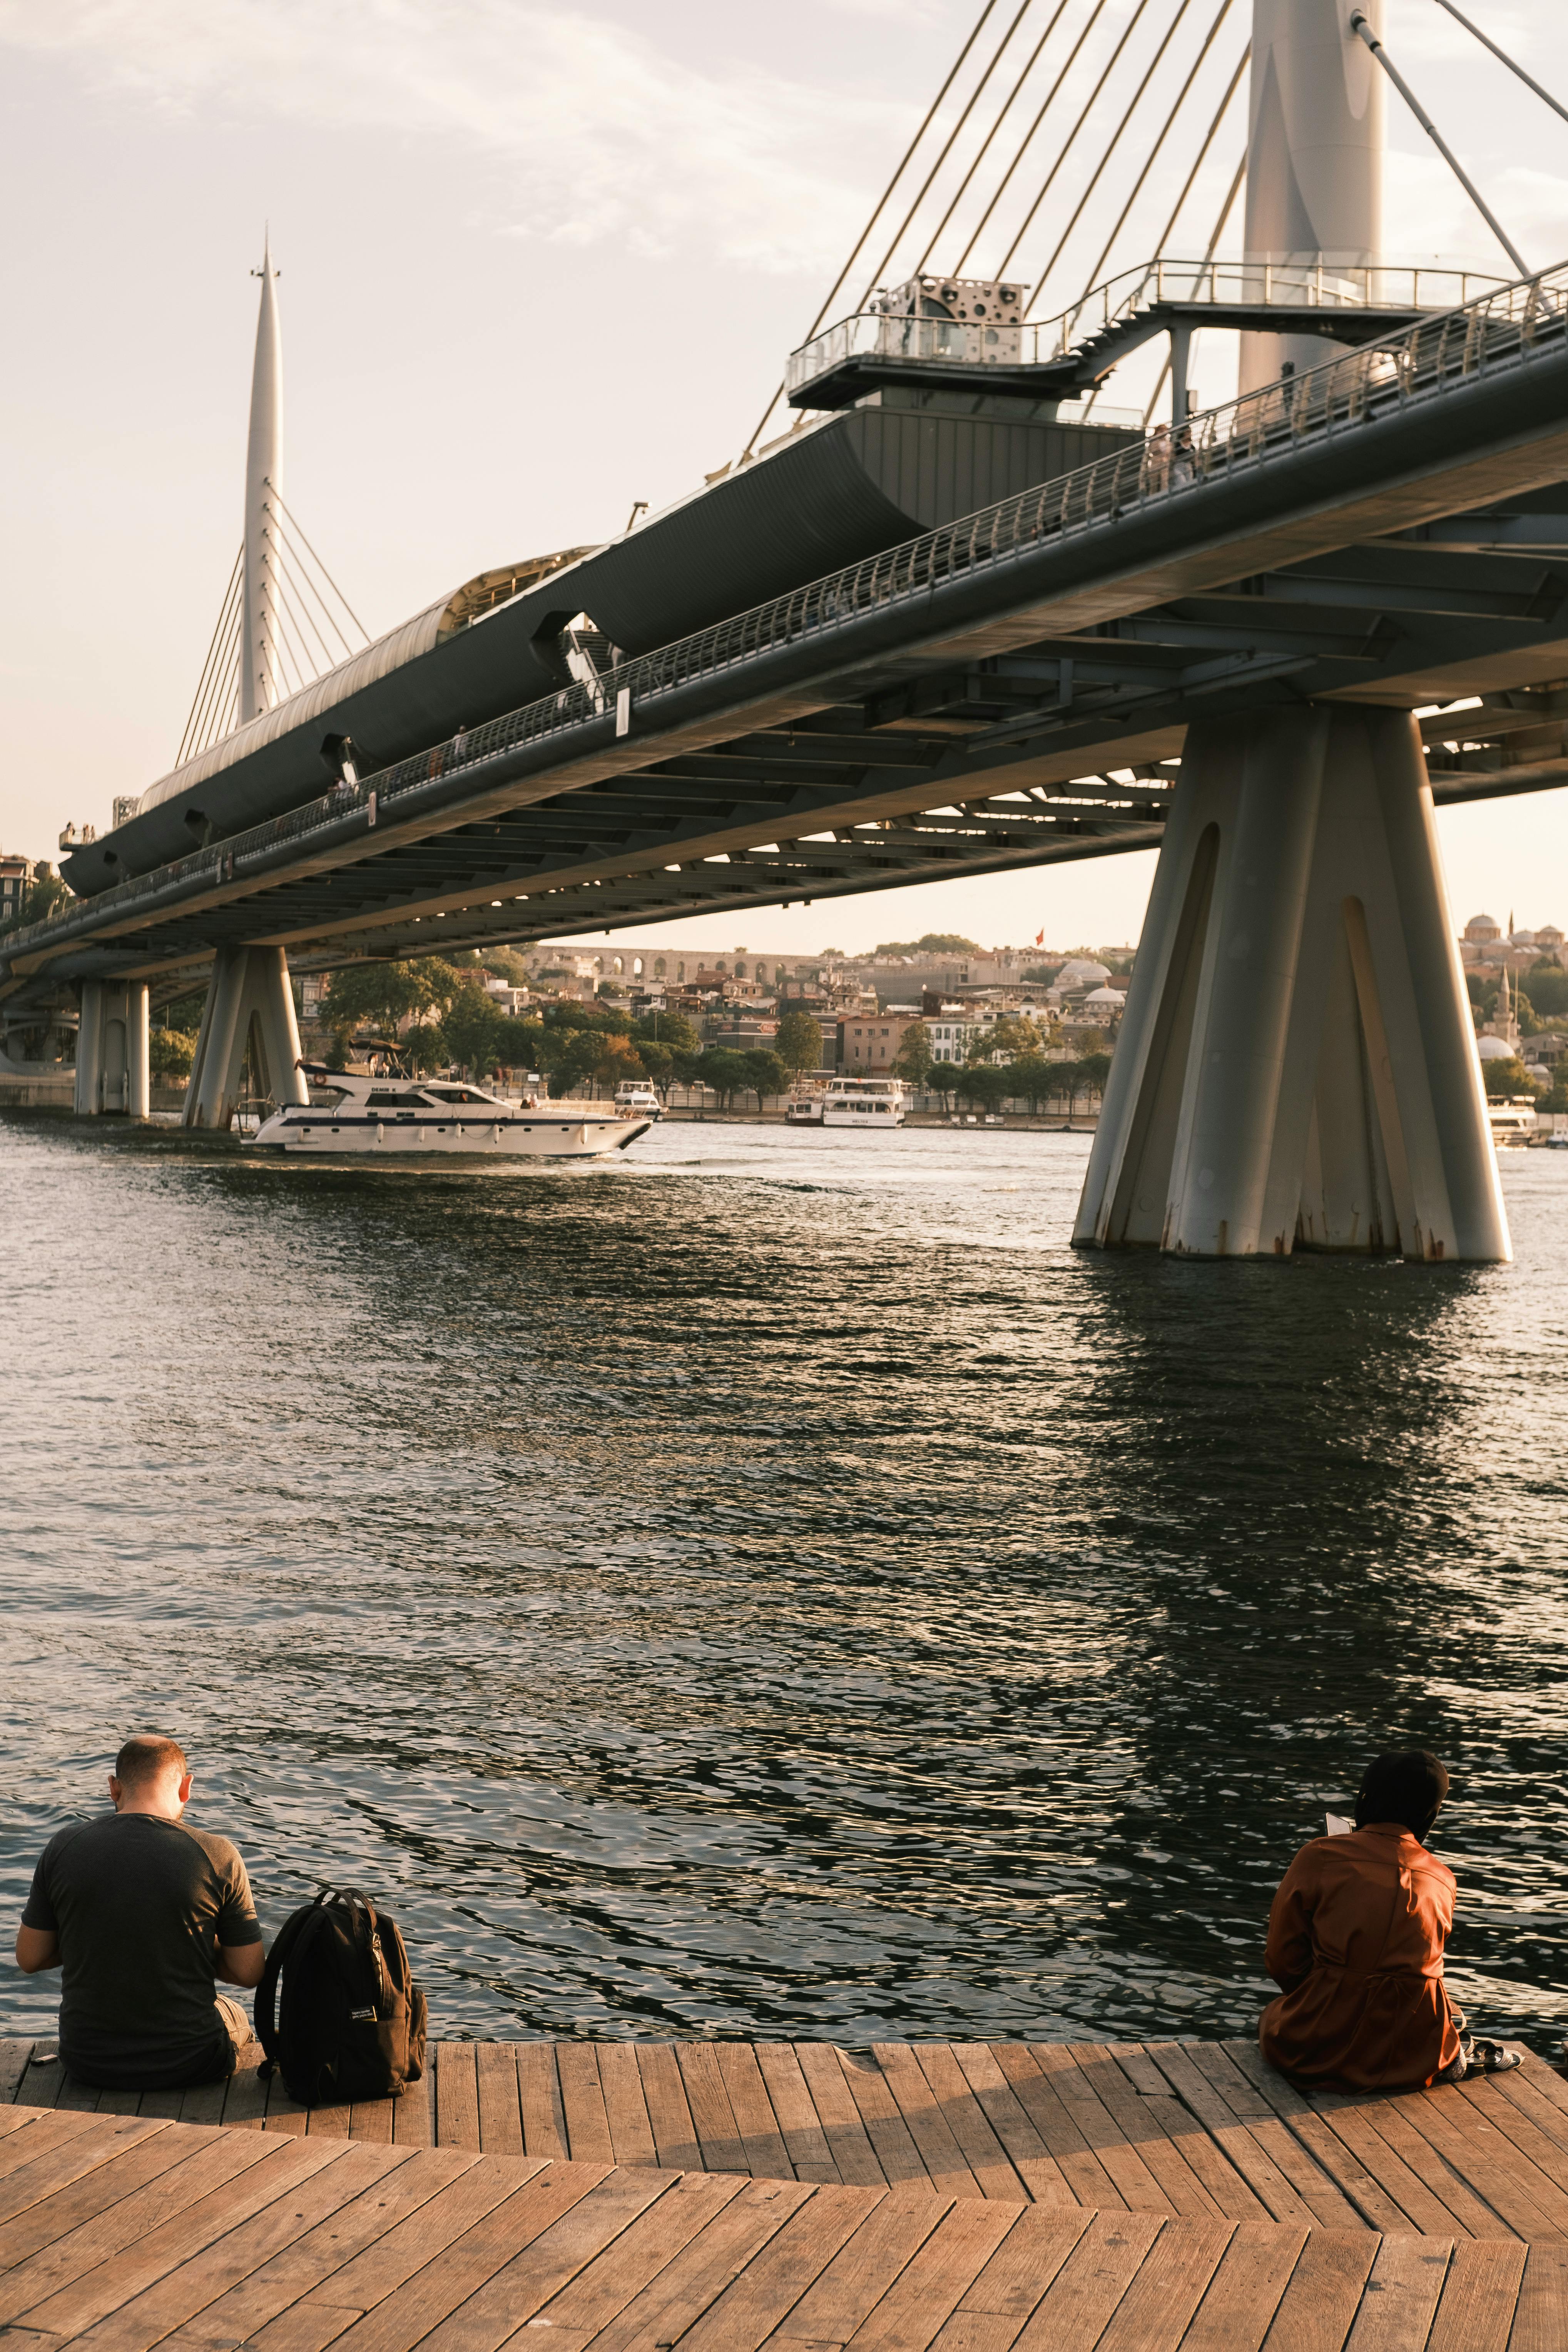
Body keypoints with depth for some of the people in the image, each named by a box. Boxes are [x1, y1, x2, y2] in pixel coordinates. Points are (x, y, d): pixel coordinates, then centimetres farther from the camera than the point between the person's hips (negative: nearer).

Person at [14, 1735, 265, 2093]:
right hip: (188, 2064, -2)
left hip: (89, 2064, 2)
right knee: (235, 2017, 35)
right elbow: (249, 1972, -7)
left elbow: (30, 1958, 1)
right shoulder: (217, 1855, -12)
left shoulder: (64, 1847, -7)